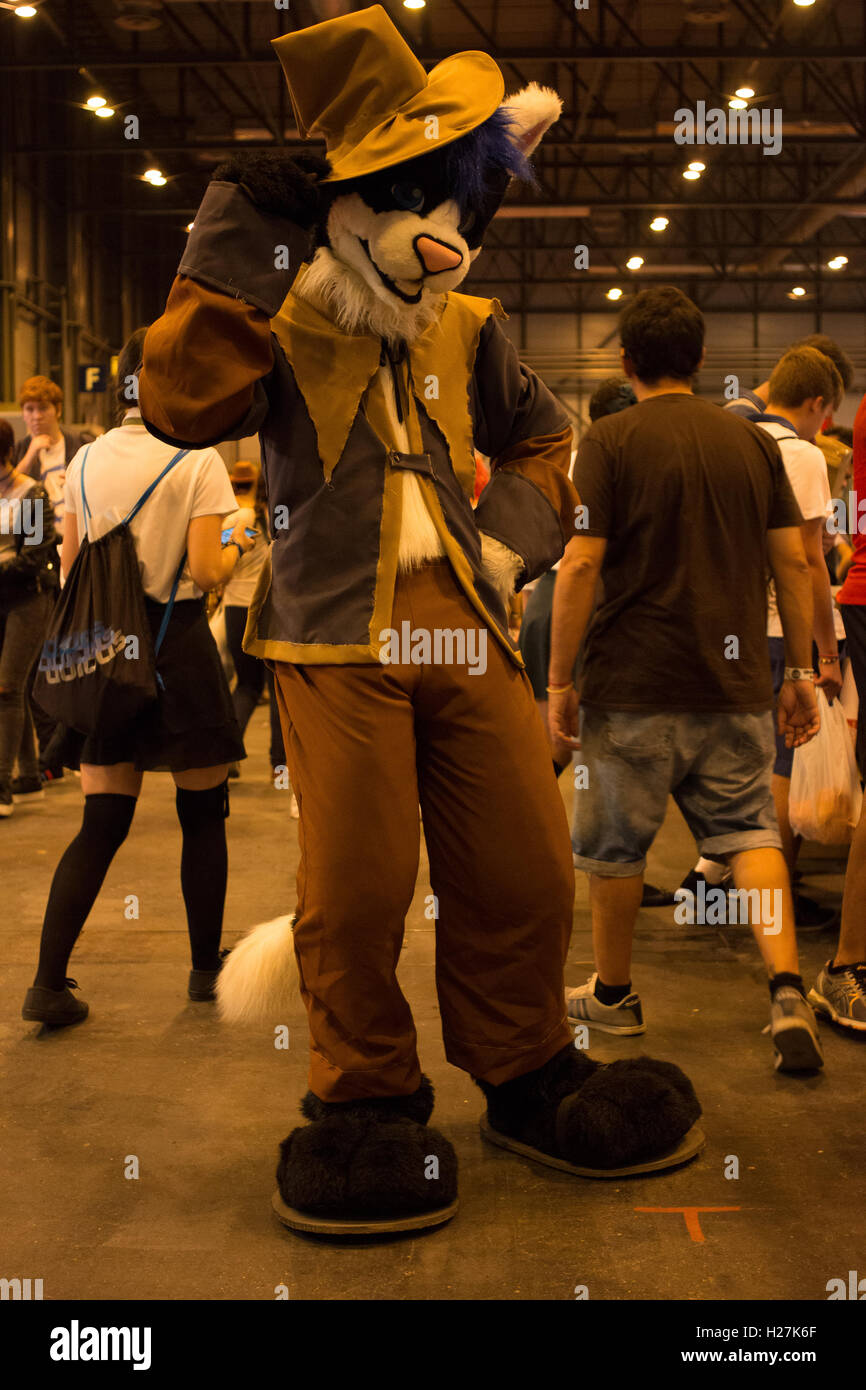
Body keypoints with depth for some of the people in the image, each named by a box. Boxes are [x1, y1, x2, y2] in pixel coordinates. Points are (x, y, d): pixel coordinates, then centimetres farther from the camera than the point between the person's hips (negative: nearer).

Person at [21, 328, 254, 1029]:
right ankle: (207, 967, 22)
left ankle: (49, 979, -1)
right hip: (176, 642, -4)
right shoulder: (199, 460, -7)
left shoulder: (86, 460, 5)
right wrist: (238, 546, 6)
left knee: (102, 825, 7)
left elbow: (70, 567, 7)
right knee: (203, 814, 12)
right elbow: (206, 572, -13)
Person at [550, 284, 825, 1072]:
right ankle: (787, 990, -6)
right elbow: (793, 562, 6)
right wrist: (800, 672, 12)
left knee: (617, 849, 11)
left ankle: (612, 994, 27)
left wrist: (559, 681, -5)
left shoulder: (610, 443, -6)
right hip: (736, 684, 4)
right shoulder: (755, 443, 7)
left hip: (634, 688, -3)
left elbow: (581, 567, -12)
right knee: (750, 831, 11)